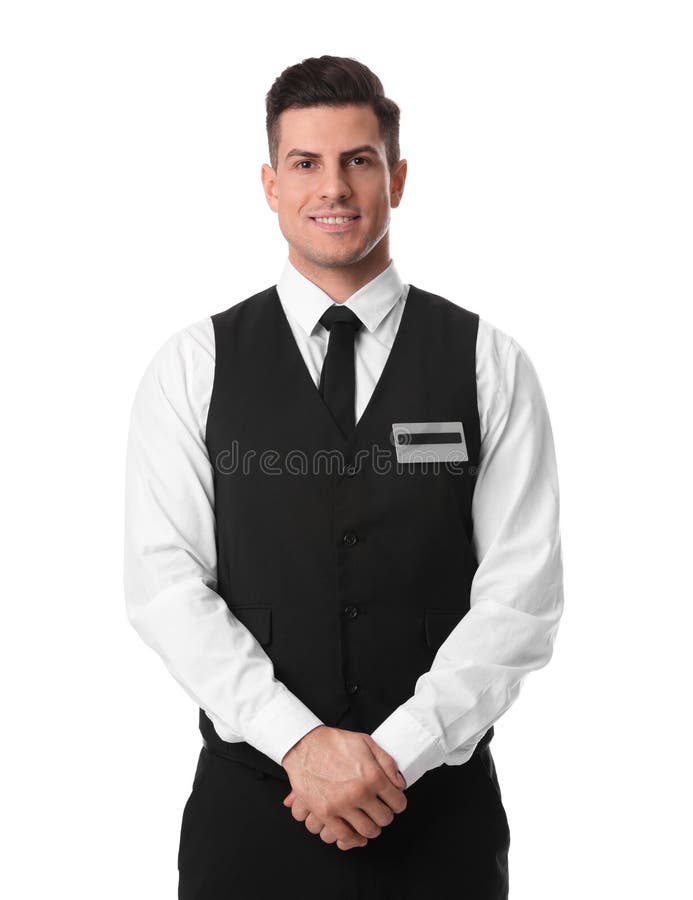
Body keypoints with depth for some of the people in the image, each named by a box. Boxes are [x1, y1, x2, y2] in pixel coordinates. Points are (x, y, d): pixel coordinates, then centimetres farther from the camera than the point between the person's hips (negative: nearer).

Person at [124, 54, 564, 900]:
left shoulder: (490, 364, -2)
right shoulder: (191, 366, -1)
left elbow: (523, 590, -7)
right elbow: (164, 583, -7)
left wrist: (396, 752, -15)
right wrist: (301, 741, -17)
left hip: (441, 809, 0)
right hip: (250, 806, 0)